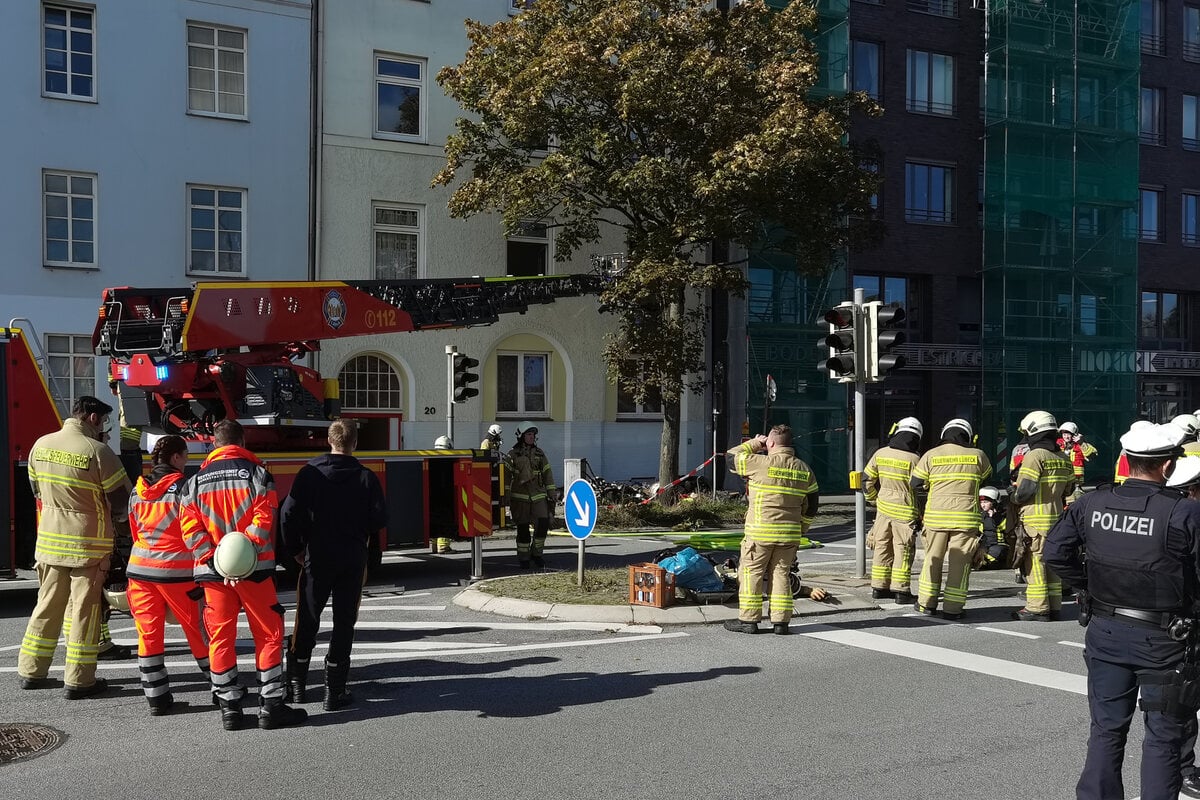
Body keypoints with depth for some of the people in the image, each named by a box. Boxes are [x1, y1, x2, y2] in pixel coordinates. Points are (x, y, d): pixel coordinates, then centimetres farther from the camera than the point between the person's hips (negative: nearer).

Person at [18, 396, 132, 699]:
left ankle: (31, 671, 25)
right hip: (88, 543, -6)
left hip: (49, 539, 6)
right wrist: (109, 517, 11)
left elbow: (37, 490, 15)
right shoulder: (97, 451, -17)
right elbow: (122, 499, -11)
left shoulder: (41, 445, 2)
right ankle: (78, 681, 8)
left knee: (48, 604, 17)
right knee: (84, 609, 3)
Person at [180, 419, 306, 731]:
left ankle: (229, 708, 11)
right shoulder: (257, 474, -2)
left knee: (220, 638, 10)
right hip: (254, 569, -3)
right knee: (268, 635, 5)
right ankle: (271, 705, 5)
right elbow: (263, 521, -14)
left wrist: (214, 561, -6)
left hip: (213, 572, 3)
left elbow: (191, 529, -1)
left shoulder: (196, 481, 8)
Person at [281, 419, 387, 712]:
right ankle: (334, 692, 7)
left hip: (316, 558, 1)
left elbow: (288, 514, -9)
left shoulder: (310, 473, -5)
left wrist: (296, 549, 4)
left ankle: (297, 684, 23)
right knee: (344, 624, 6)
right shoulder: (366, 477, -5)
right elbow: (380, 520, -6)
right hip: (354, 561, 0)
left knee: (307, 621, 13)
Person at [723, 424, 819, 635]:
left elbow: (731, 457, 1)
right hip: (789, 534, 5)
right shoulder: (804, 470, 8)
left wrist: (754, 444, 12)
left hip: (760, 532, -5)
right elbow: (812, 504, 13)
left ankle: (748, 620, 7)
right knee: (781, 574, 12)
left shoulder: (761, 463, -11)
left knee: (751, 573, 4)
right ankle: (781, 621, 11)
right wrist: (800, 529, 20)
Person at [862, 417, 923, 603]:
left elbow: (867, 481, 5)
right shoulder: (914, 459, -14)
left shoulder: (880, 454, -1)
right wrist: (921, 516, -2)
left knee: (882, 548, 13)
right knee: (903, 551, 4)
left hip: (883, 509, 4)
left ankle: (879, 588, 19)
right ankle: (901, 590, 6)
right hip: (905, 511, -4)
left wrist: (873, 499, 20)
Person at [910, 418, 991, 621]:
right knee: (960, 562, 5)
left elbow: (915, 483, 5)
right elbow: (987, 477, 18)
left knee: (933, 558, 13)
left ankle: (926, 603, 18)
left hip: (936, 515, 1)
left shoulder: (931, 455, 1)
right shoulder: (977, 455, 2)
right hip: (966, 517, -1)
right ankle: (952, 608, 6)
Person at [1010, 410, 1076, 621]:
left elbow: (1026, 489, -20)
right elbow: (1069, 489, 16)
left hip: (1035, 519, -8)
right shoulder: (1063, 459, 11)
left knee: (1035, 562, -3)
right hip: (1056, 516, 8)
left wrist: (1015, 497, -2)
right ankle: (1054, 606, 19)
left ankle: (1037, 609, -1)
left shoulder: (1035, 456, -14)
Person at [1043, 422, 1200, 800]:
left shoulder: (1091, 503, -5)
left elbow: (1054, 553, -1)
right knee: (1163, 735, 11)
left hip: (1105, 630, 4)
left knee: (1106, 727, 17)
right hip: (1161, 638, -4)